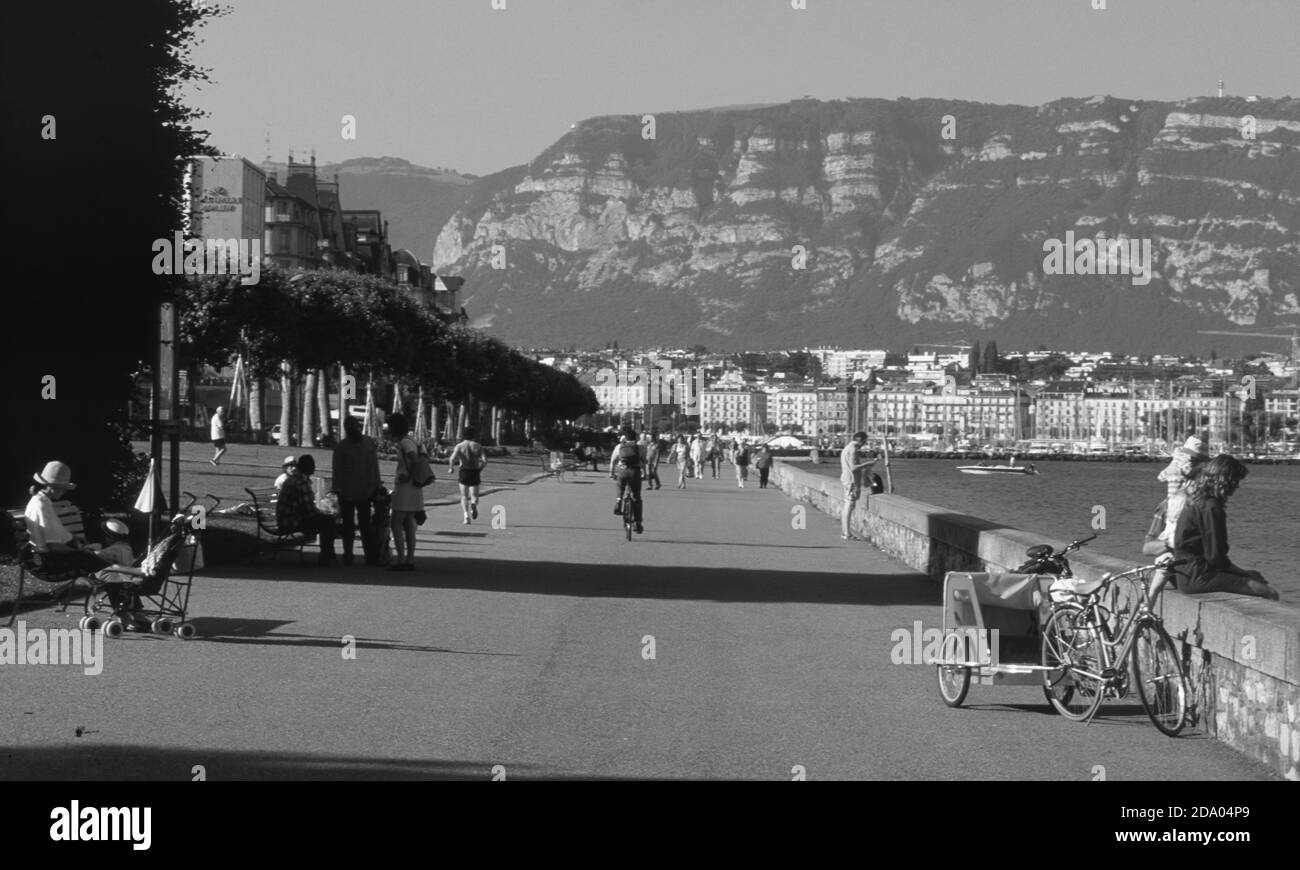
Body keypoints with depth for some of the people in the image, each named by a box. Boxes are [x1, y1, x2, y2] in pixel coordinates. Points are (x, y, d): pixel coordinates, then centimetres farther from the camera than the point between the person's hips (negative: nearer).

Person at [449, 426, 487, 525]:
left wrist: (451, 468, 1)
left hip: (463, 472, 0)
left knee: (464, 496, 13)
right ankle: (473, 504, -28)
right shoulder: (478, 446, 2)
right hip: (475, 472, 0)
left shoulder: (459, 446, -2)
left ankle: (466, 516, -6)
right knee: (474, 496, 9)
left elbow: (452, 458, -17)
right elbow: (484, 460, -7)